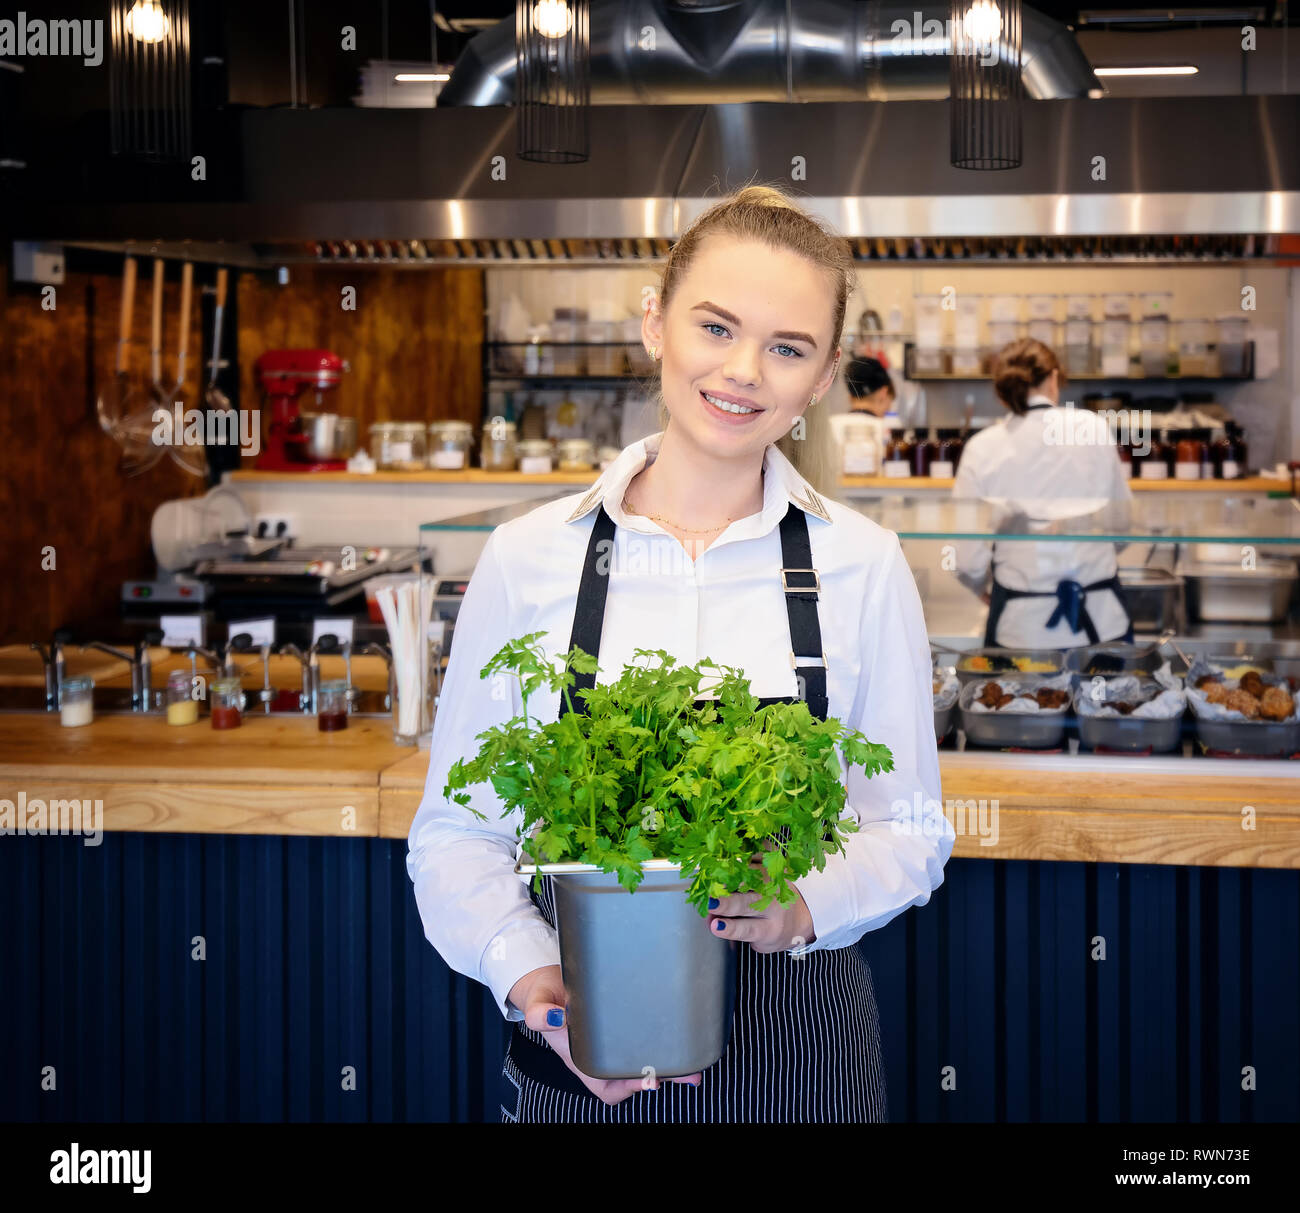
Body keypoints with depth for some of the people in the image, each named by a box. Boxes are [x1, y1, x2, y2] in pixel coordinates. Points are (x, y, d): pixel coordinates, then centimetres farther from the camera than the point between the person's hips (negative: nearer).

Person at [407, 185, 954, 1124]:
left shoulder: (863, 566, -2)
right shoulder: (528, 559, -3)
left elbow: (910, 831, 1)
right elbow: (458, 829, 1)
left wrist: (807, 906, -18)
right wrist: (528, 972, -16)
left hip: (798, 1060, 0)